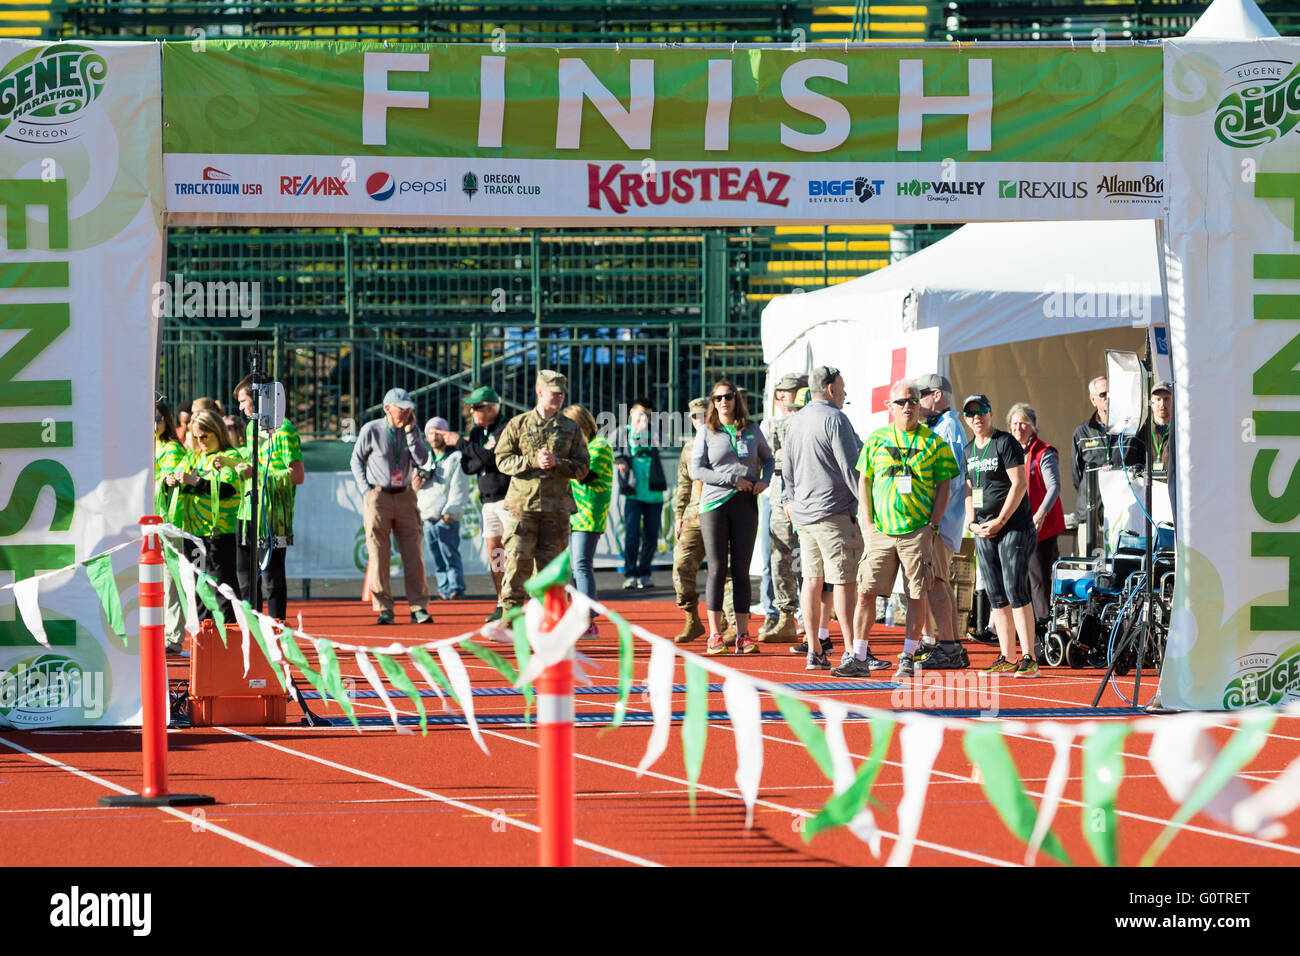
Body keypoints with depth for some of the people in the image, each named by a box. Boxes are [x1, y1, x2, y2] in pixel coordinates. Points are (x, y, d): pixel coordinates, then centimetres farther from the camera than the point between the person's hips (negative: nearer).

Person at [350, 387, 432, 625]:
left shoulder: (412, 431, 5)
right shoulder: (371, 430, -4)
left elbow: (422, 460, -7)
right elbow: (357, 460, 6)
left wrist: (410, 431, -12)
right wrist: (366, 490, -3)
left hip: (405, 497, 3)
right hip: (378, 497, -3)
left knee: (413, 553, -3)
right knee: (379, 555, -4)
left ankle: (418, 609, -2)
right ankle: (384, 610, 0)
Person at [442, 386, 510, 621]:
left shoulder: (507, 429, -10)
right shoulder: (476, 433, 14)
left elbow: (492, 457, -23)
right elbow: (467, 466, 9)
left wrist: (460, 442, -16)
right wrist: (484, 458, -13)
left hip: (509, 499, -8)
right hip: (489, 502, 8)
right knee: (493, 553, 7)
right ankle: (503, 605, 13)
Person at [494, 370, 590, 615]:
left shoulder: (571, 429, 10)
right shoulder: (518, 424, 6)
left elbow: (582, 467, 7)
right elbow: (503, 460, 1)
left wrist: (557, 463, -11)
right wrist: (533, 461, -13)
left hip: (557, 506, 2)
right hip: (523, 503, -2)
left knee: (550, 564, 2)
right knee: (517, 561, -9)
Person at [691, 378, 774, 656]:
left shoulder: (751, 430, 10)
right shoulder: (706, 432, 3)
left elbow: (768, 458, 22)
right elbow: (696, 470, -3)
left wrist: (764, 480, 1)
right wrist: (731, 480, -12)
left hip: (745, 505, 2)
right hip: (715, 503, -2)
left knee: (741, 570, 1)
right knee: (717, 569, -4)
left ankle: (743, 636, 1)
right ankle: (715, 636, -2)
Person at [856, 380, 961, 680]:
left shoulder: (934, 443, 4)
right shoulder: (876, 440, 9)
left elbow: (943, 486, 5)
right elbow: (864, 482, 14)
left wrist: (932, 525, -5)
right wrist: (868, 523, 3)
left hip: (918, 531, -1)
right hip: (881, 530, 1)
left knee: (917, 596, -1)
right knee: (866, 593, -4)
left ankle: (908, 657, 9)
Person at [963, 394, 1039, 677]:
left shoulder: (1006, 443, -6)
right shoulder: (969, 451, 15)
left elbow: (1019, 484, -12)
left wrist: (1000, 521, -14)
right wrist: (971, 522, 4)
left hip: (1014, 527, -7)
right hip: (984, 531, 7)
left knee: (1015, 590, -14)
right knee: (996, 596, 6)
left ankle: (1029, 659, -15)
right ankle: (1007, 658, 10)